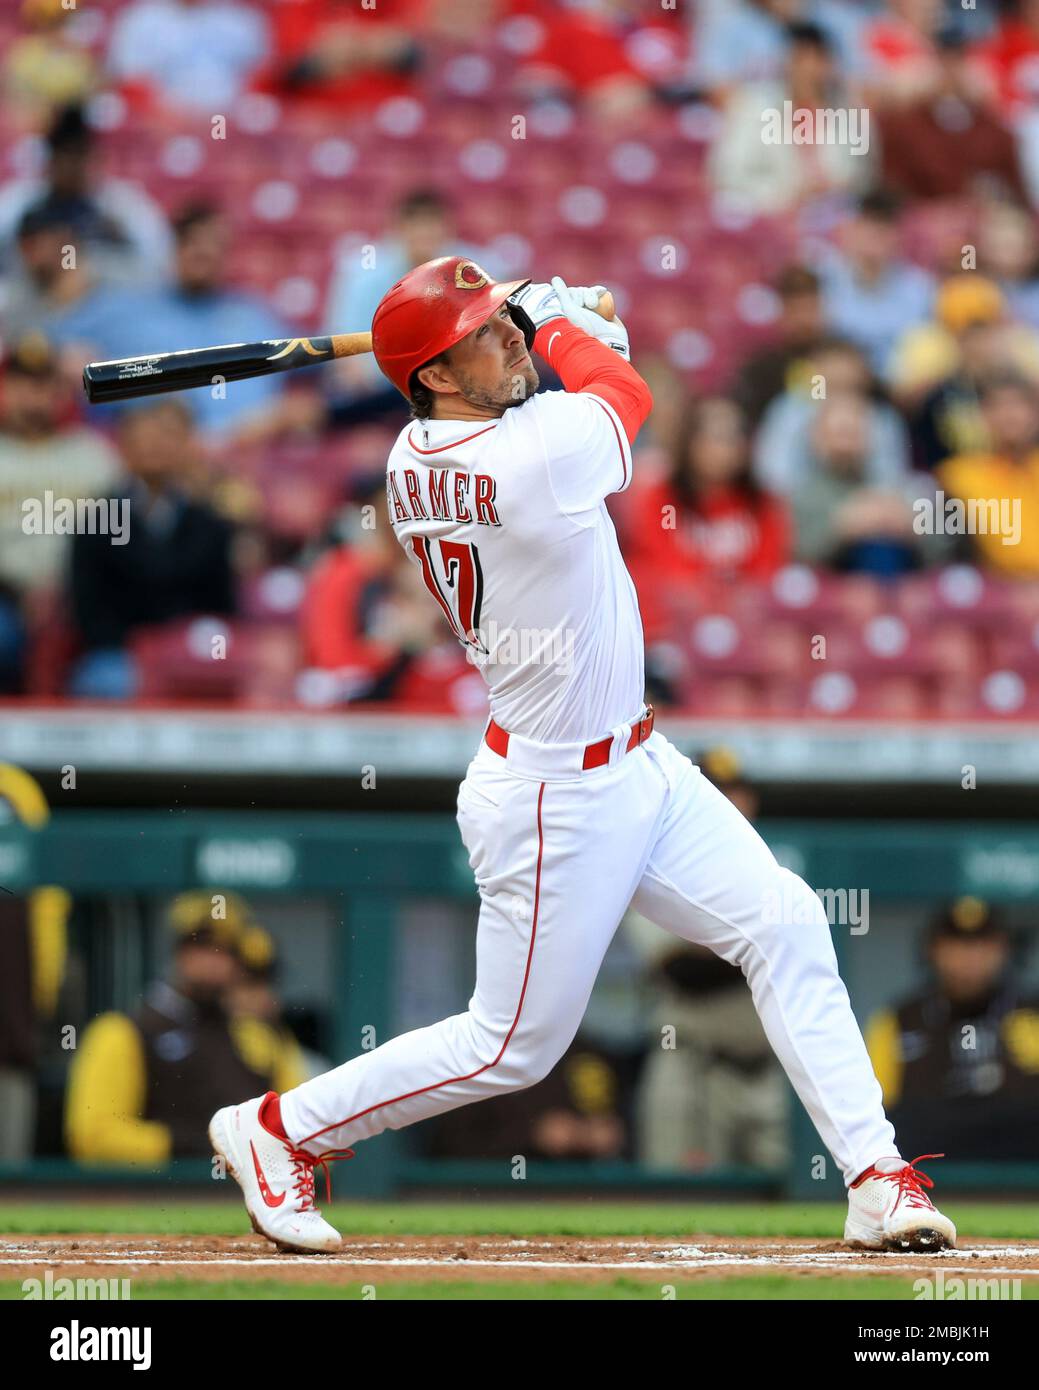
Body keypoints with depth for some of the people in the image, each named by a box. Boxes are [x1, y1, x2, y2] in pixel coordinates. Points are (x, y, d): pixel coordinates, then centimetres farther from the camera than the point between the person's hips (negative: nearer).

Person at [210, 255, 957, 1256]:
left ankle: (875, 1178, 2)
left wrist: (547, 319, 9)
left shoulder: (413, 461, -2)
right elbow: (623, 391, -5)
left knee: (785, 926, 3)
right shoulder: (535, 456, -28)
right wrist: (564, 325, 11)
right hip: (559, 804, -9)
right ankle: (279, 1129, 20)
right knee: (513, 1046, 5)